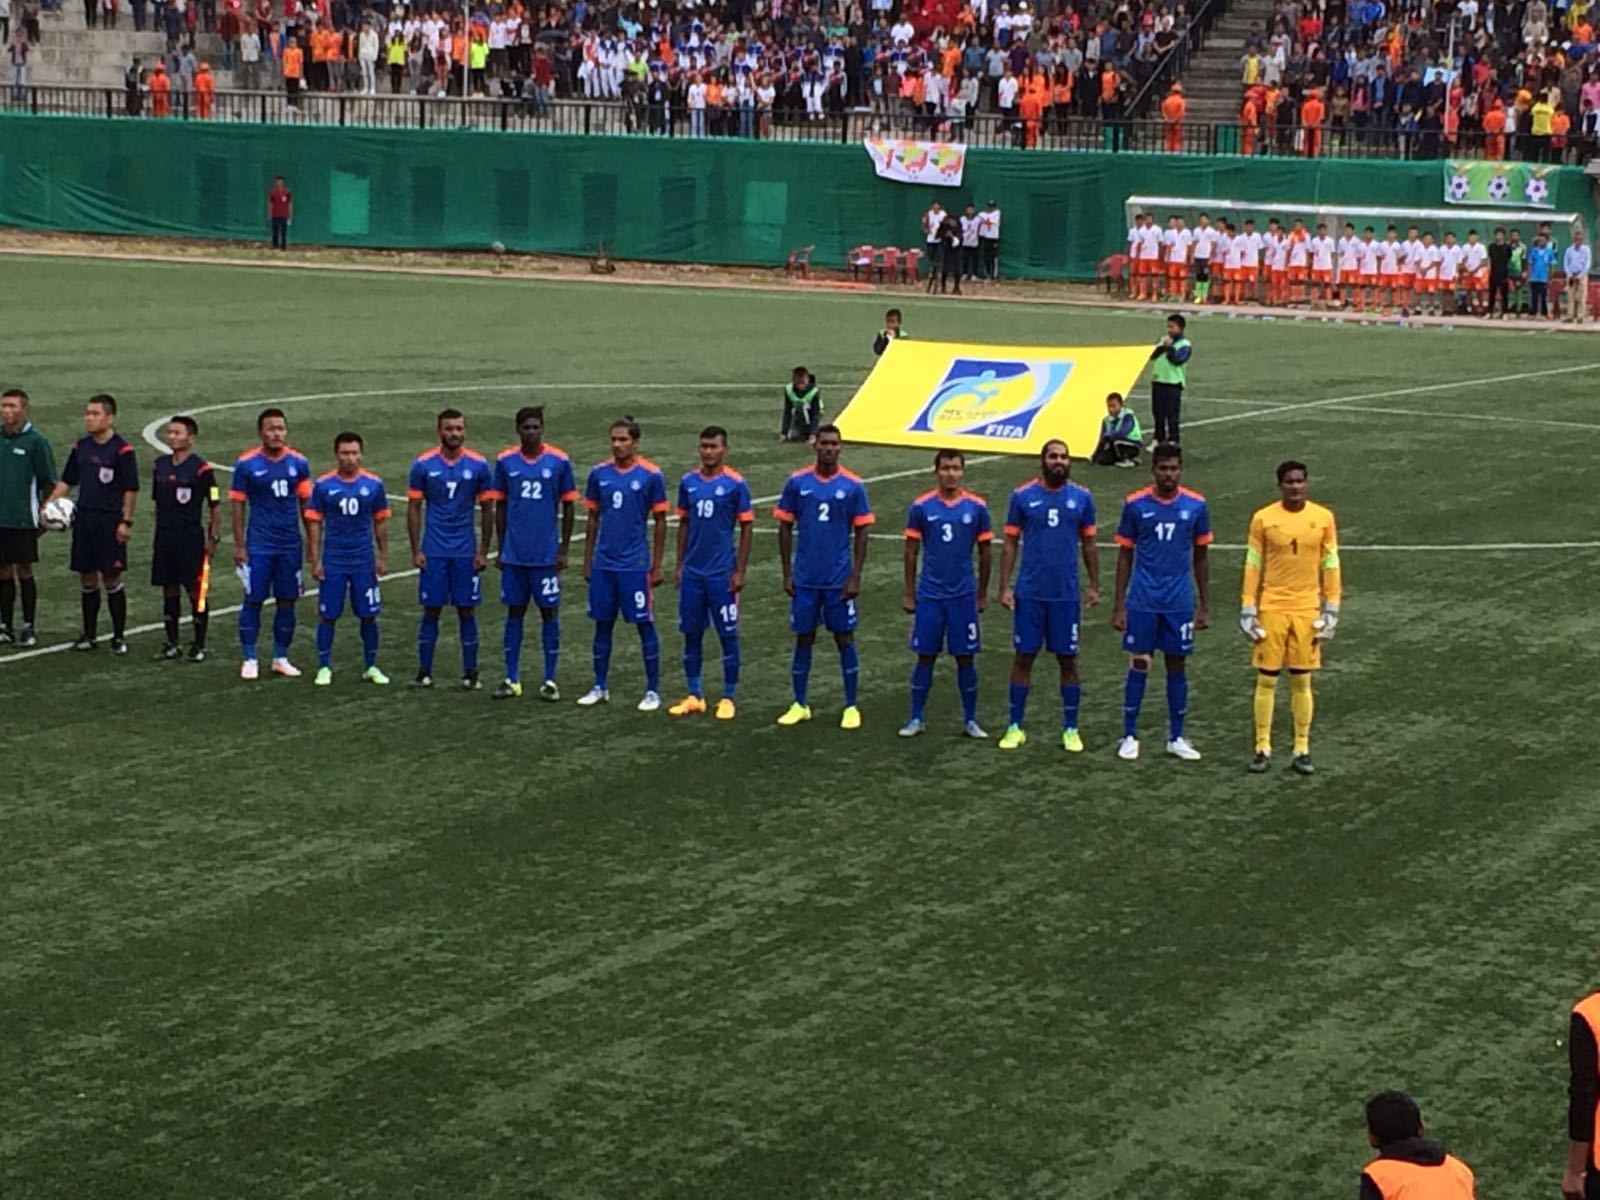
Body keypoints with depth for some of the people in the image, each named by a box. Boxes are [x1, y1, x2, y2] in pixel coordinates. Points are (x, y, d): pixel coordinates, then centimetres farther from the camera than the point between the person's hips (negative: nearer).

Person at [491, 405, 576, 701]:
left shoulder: (559, 461, -4)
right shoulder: (505, 461, 2)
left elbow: (568, 507, 2)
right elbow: (500, 507, 10)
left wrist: (563, 550, -1)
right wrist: (501, 548, 8)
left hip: (546, 555, -2)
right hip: (514, 555, 2)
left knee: (549, 613, 3)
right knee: (515, 612, 7)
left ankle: (549, 680, 10)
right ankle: (512, 679, 13)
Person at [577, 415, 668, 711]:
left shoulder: (651, 475, -6)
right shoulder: (599, 473, 4)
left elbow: (660, 522, -2)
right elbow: (593, 519, 12)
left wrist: (657, 566, -4)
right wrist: (587, 561, 10)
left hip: (635, 565, -4)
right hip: (603, 564, 4)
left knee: (645, 625, 1)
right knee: (602, 624, 10)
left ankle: (653, 690, 9)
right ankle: (600, 686, 20)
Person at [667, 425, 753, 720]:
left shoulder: (736, 484, -7)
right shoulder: (688, 482, 5)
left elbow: (746, 527, -4)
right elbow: (684, 524, 13)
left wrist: (740, 571, -7)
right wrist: (679, 565, 10)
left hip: (722, 574, -4)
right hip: (692, 573, 4)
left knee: (728, 635, 3)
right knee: (691, 633, 8)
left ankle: (728, 698, 12)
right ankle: (694, 696, 18)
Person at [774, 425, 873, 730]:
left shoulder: (853, 486, -3)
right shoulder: (797, 482, -1)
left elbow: (861, 533, 0)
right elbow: (785, 528, 5)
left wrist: (855, 576, -5)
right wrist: (787, 574, 2)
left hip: (839, 580, -1)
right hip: (805, 578, 1)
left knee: (845, 639, 4)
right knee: (804, 639, 7)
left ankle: (851, 707, 12)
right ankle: (800, 705, 17)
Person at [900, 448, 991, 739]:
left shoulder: (977, 507, -2)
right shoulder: (921, 506, -2)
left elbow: (984, 552, 6)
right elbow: (911, 552, 4)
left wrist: (982, 594, 8)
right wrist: (909, 594, 3)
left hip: (963, 595, 0)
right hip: (929, 595, 0)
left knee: (965, 658, 5)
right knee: (925, 657, 4)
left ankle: (970, 720, 14)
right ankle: (916, 719, 13)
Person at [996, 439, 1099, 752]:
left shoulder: (1081, 498, 2)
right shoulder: (1022, 496, -1)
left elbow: (1088, 544, 9)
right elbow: (1010, 544, 3)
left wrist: (1094, 586, 4)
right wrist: (1004, 587, -3)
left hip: (1066, 594, 1)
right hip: (1029, 593, -1)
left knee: (1068, 660, 5)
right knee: (1023, 657, 4)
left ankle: (1070, 729, 14)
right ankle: (1015, 727, 12)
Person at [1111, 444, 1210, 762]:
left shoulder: (1196, 506, 0)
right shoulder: (1135, 505, -3)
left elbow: (1200, 558, 8)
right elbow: (1125, 557, 2)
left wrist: (1204, 606, 8)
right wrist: (1118, 606, 0)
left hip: (1180, 603, 1)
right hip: (1142, 602, -1)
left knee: (1177, 667, 7)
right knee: (1138, 666, 2)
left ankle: (1176, 738, 17)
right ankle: (1130, 736, 11)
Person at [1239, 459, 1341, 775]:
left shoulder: (1323, 518, 1)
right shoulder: (1263, 518, -2)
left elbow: (1330, 565, 6)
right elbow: (1253, 565, 1)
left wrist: (1331, 610, 2)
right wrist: (1248, 610, -2)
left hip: (1307, 611, 1)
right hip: (1271, 609, -1)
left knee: (1302, 681, 4)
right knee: (1266, 680, 1)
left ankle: (1302, 750, 11)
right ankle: (1263, 748, 8)